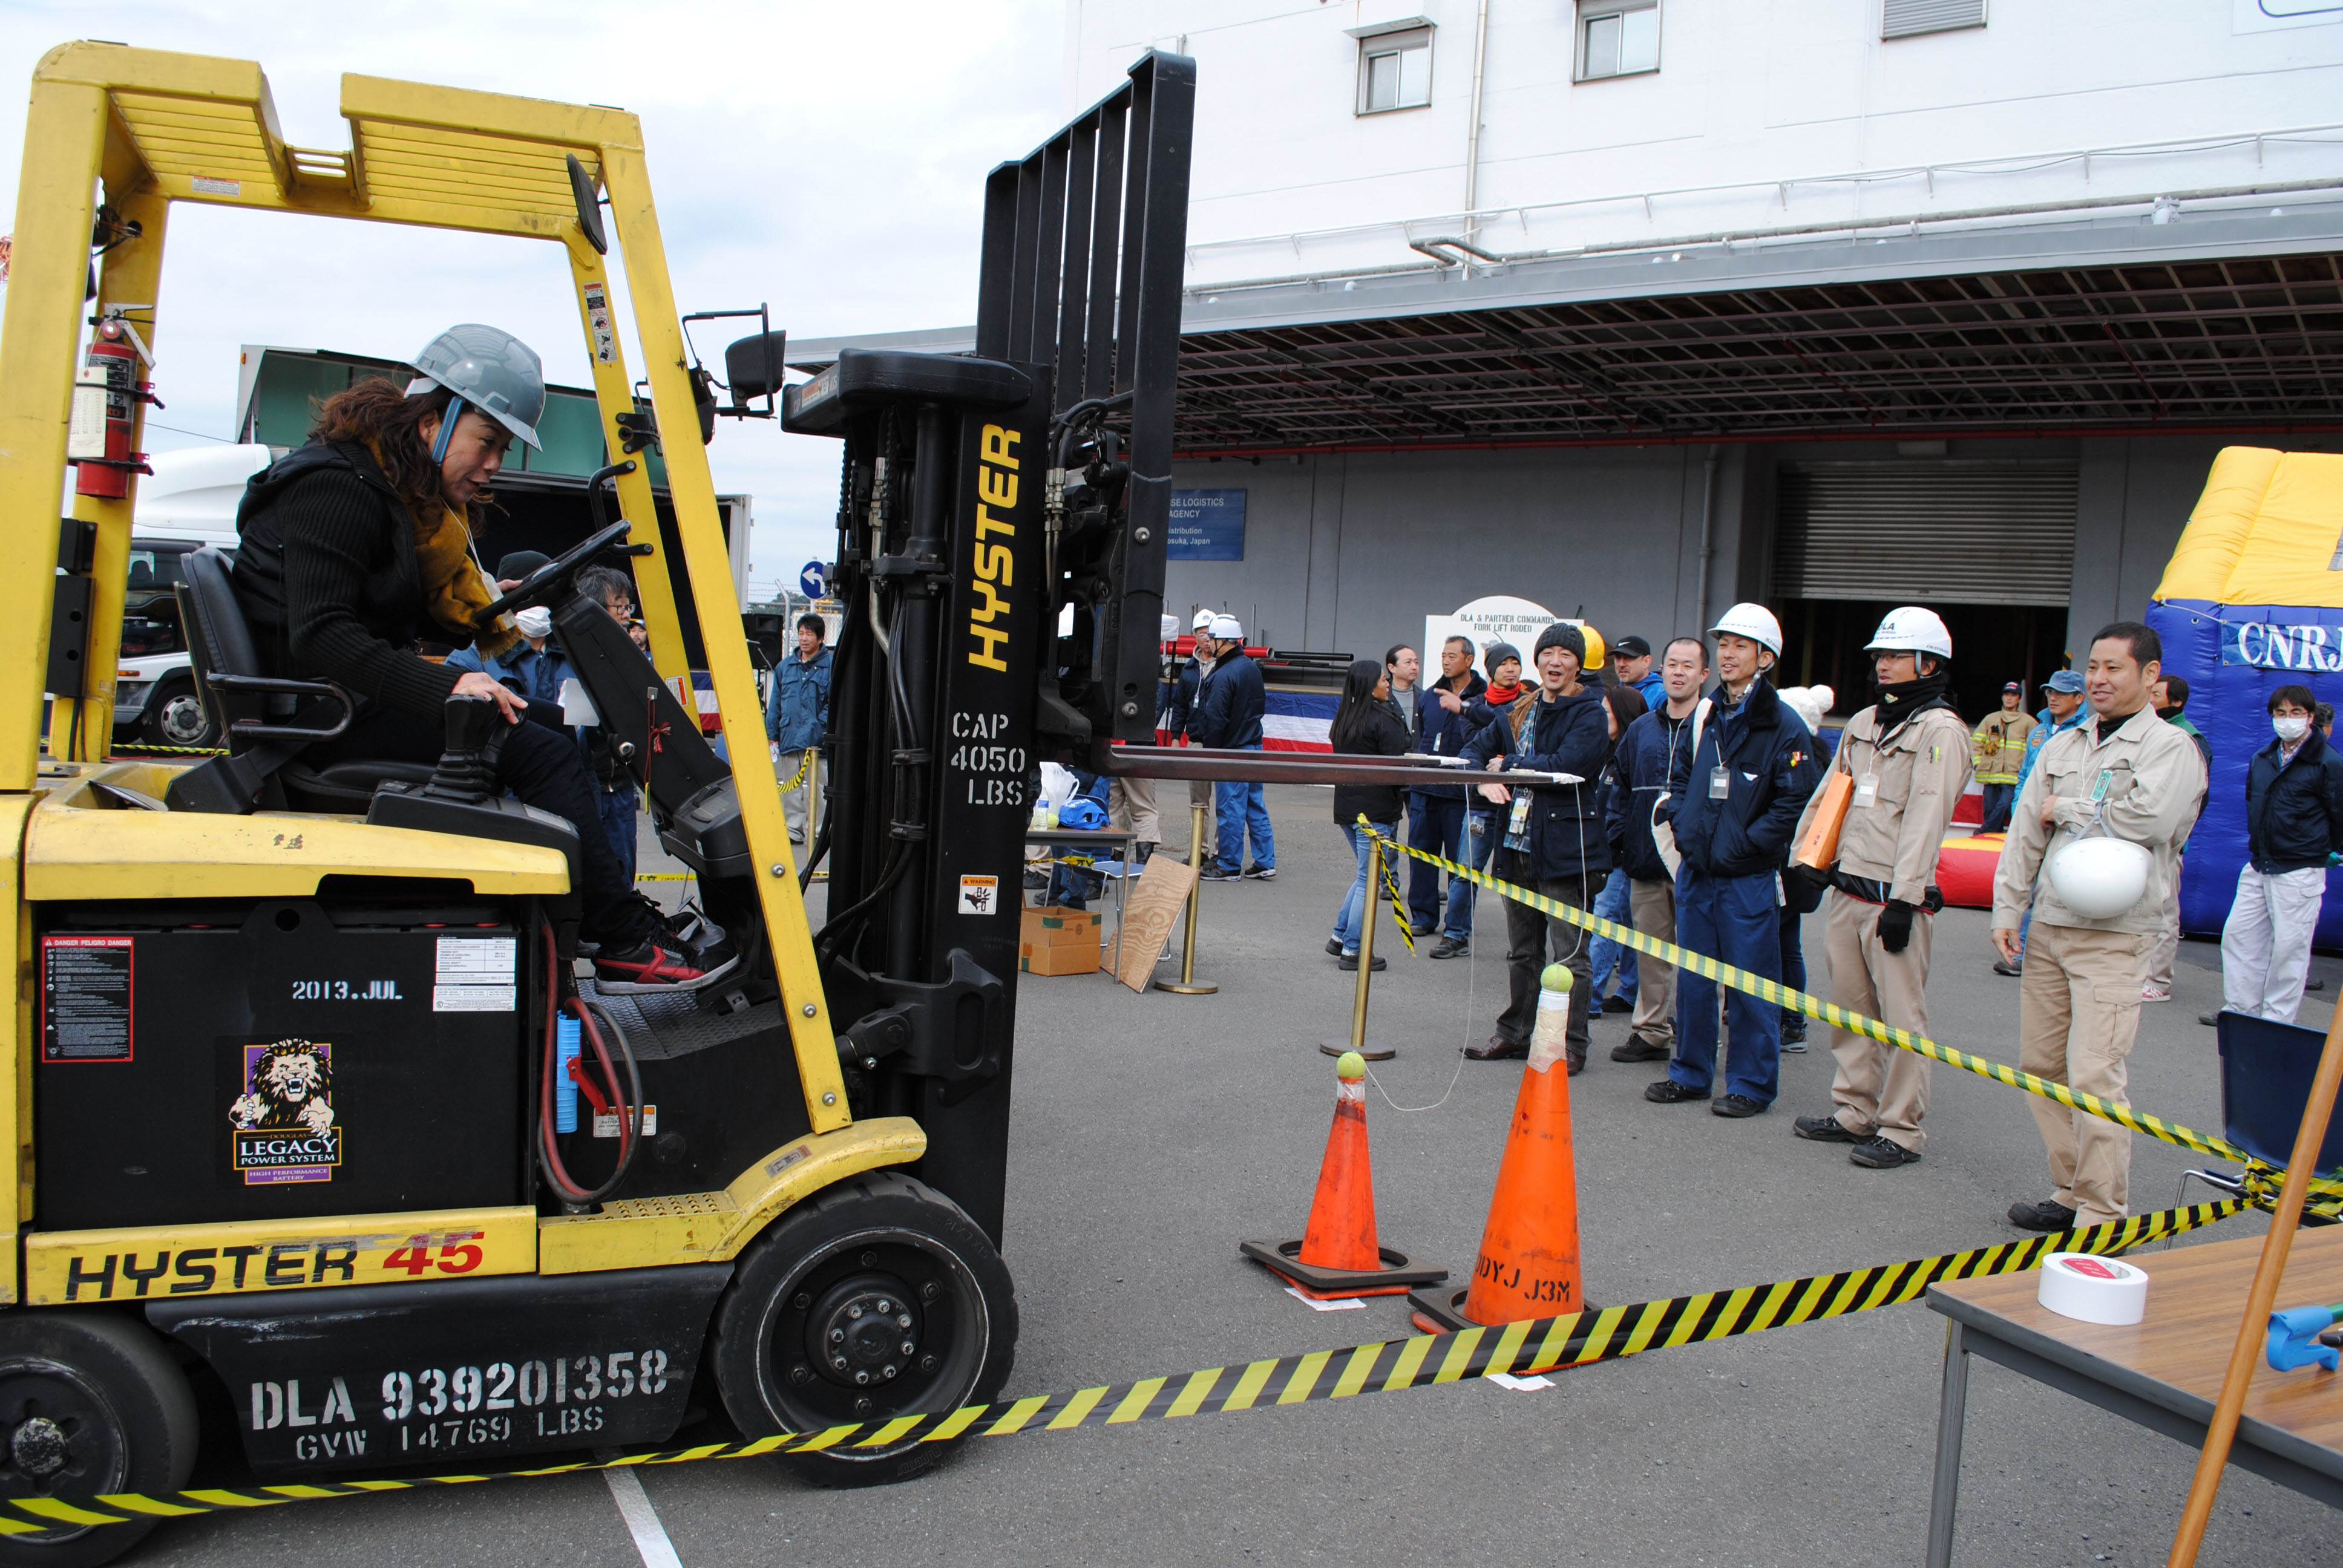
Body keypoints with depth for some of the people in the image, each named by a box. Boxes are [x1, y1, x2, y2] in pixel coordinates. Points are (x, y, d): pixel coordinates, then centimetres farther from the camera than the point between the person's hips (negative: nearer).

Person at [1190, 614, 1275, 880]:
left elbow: (1215, 720, -18)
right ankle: (1265, 862, 16)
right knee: (1255, 805, 13)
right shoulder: (1252, 668, 10)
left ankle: (1229, 866, 5)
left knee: (1230, 808, -2)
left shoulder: (1223, 676, -19)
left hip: (1232, 750, -9)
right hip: (1254, 744, 9)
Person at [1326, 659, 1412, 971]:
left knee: (1366, 875, 21)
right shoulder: (1384, 721, -14)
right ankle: (1353, 950, 3)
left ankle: (1340, 936, 18)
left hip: (1346, 806, 8)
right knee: (1370, 881, 0)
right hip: (1377, 809, -8)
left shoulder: (1344, 719, 9)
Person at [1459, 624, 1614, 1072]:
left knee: (1570, 952, -2)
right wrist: (1485, 780, -7)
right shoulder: (1518, 712, 14)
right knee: (1522, 950, 17)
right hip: (1518, 845, 7)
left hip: (1567, 846, -7)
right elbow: (1474, 750, 15)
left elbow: (1567, 765, -20)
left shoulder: (1590, 713, -7)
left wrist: (1507, 765, -9)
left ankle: (1571, 1045, 5)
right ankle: (1515, 1033, 27)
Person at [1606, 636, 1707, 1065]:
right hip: (1647, 861, 5)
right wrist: (1617, 836, 9)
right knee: (1650, 950, 12)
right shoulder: (1641, 730, 15)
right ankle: (1651, 1031, 21)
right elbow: (1621, 786, 19)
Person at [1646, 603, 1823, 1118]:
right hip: (1696, 869, 6)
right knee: (1692, 978, 13)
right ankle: (1690, 1073, 25)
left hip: (1749, 877, -6)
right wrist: (1680, 819, 6)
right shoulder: (1705, 715, 11)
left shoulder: (1784, 726, -8)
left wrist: (1744, 843, -15)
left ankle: (1751, 1084, 13)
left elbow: (1796, 801, -13)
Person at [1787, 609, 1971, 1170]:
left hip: (1896, 899, -7)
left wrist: (1903, 898, -19)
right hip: (1844, 890, 7)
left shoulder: (1940, 731, -7)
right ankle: (1854, 1113, 23)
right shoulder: (1863, 724, 17)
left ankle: (1901, 1130, 4)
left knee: (1901, 1015, -3)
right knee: (1850, 1008, 13)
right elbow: (1828, 796, 24)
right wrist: (1805, 858, 18)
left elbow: (1926, 820, -14)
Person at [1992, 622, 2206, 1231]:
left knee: (2094, 1076, -11)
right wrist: (2008, 910, 9)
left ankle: (2102, 1215, -3)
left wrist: (2066, 809, -7)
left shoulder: (2170, 747, -3)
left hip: (2114, 937, -7)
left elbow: (2147, 817, -21)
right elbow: (2024, 833, 15)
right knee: (2041, 1065, 9)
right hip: (2048, 929, 7)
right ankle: (2070, 1191, 21)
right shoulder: (2062, 747, 16)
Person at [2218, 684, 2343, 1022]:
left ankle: (2276, 1020, 7)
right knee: (2238, 934, 7)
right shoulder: (2262, 759, 10)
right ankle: (2239, 1008, 17)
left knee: (2289, 947, -2)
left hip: (2300, 872, -6)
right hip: (2257, 867, 7)